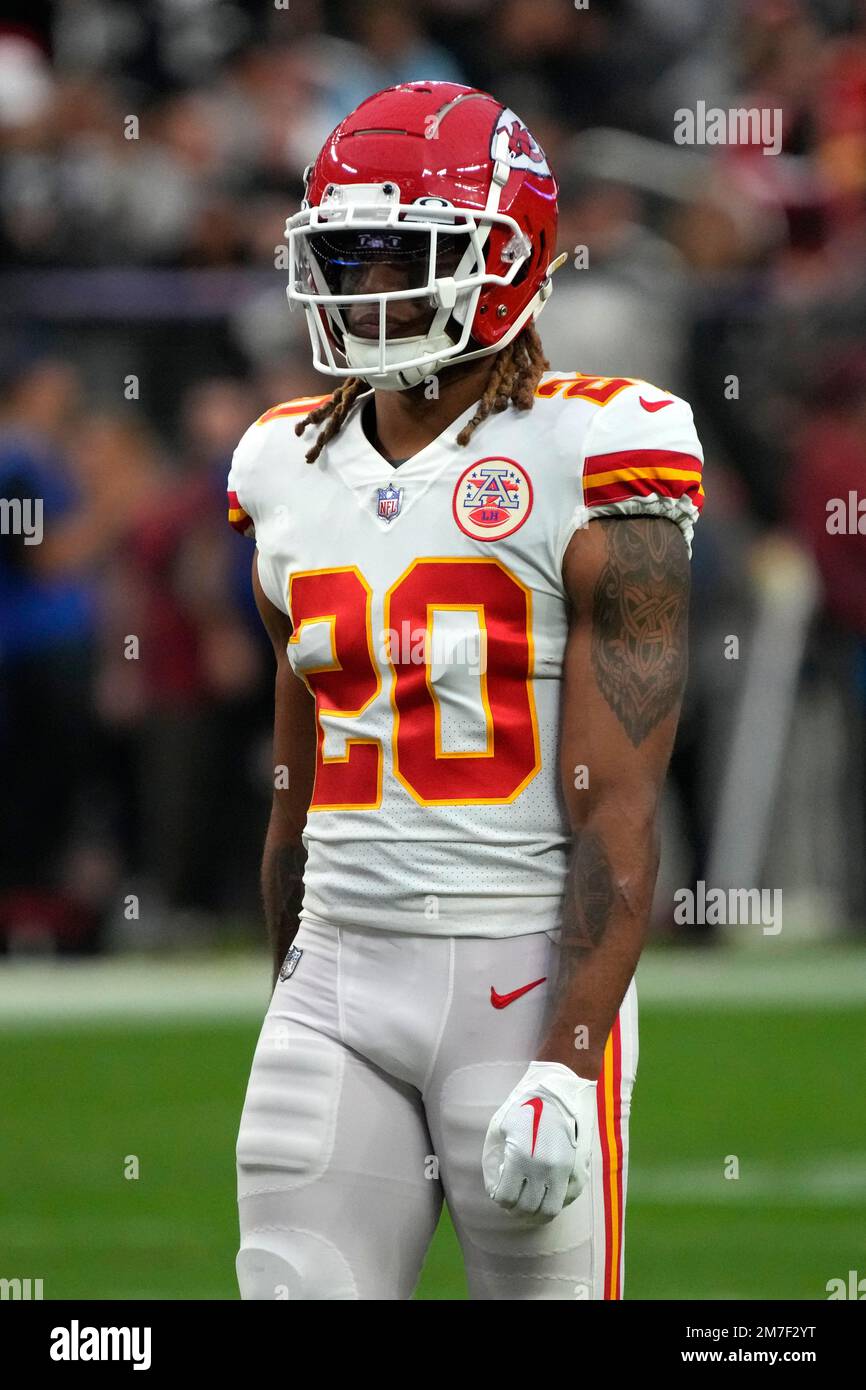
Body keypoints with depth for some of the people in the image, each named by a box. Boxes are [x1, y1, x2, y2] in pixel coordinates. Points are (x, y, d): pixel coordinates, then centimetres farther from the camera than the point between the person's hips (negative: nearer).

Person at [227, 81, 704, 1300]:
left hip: (526, 972, -5)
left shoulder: (580, 473, -8)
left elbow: (615, 819, -13)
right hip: (341, 971, 5)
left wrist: (566, 1065, -20)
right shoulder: (297, 475, 11)